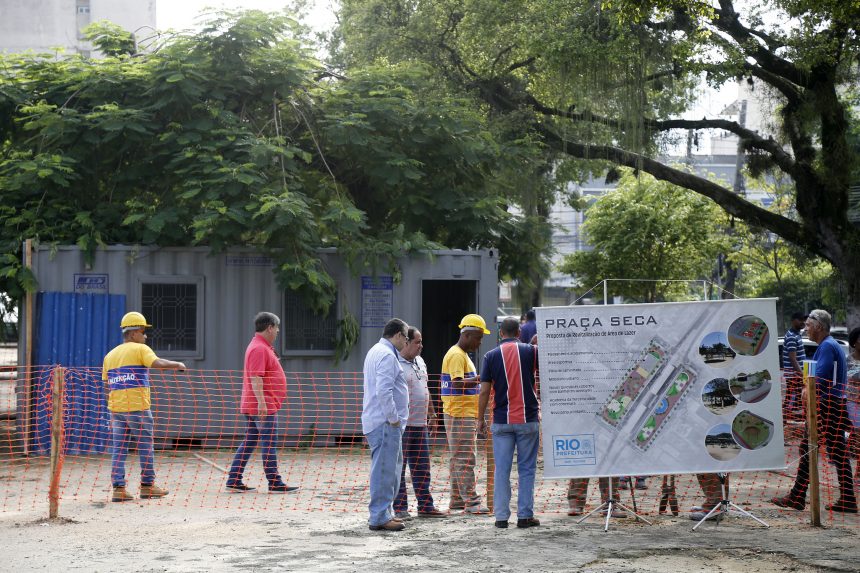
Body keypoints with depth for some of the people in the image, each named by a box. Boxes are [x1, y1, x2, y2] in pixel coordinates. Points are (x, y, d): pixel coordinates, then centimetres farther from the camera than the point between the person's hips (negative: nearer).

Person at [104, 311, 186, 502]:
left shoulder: (110, 355, 14)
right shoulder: (140, 349, -4)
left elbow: (106, 381, 12)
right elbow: (157, 363, -21)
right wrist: (177, 365, -8)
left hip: (115, 407, 6)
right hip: (137, 407, -5)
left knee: (118, 449, 6)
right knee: (145, 446, 6)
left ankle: (118, 488, 2)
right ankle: (147, 486, 12)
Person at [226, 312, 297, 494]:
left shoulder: (261, 347, 18)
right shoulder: (259, 348, -15)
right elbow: (256, 378, -23)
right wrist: (261, 402, -28)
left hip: (252, 406, 11)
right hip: (263, 406, -11)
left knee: (249, 443, 11)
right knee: (269, 444, -6)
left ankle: (234, 480, 13)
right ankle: (274, 483, -2)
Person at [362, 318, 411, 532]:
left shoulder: (375, 351, 20)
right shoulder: (387, 355, -15)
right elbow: (384, 390, -24)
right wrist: (393, 418, -17)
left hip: (376, 421, 11)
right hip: (385, 423, -11)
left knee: (393, 466, 17)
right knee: (384, 469, -8)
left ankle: (385, 512, 23)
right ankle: (379, 518, -6)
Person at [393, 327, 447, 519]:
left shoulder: (419, 361, 15)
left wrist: (431, 411, 25)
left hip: (420, 424, 8)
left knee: (422, 468, 12)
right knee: (399, 469, 0)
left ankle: (425, 506, 19)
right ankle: (400, 508, 5)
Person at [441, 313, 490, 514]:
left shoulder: (462, 355, 20)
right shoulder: (456, 355, -13)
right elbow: (457, 383, -24)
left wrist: (479, 379, 16)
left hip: (465, 414, 11)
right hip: (459, 414, -11)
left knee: (458, 458, 12)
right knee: (464, 458, -10)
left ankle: (457, 499, 16)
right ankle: (471, 501, -10)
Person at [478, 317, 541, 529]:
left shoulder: (491, 356, 0)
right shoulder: (530, 351, -2)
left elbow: (484, 392, -2)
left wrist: (480, 419, 6)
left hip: (502, 421, 1)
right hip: (528, 419, -1)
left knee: (501, 470, 6)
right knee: (527, 469, 7)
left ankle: (501, 516, 5)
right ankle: (525, 515, 6)